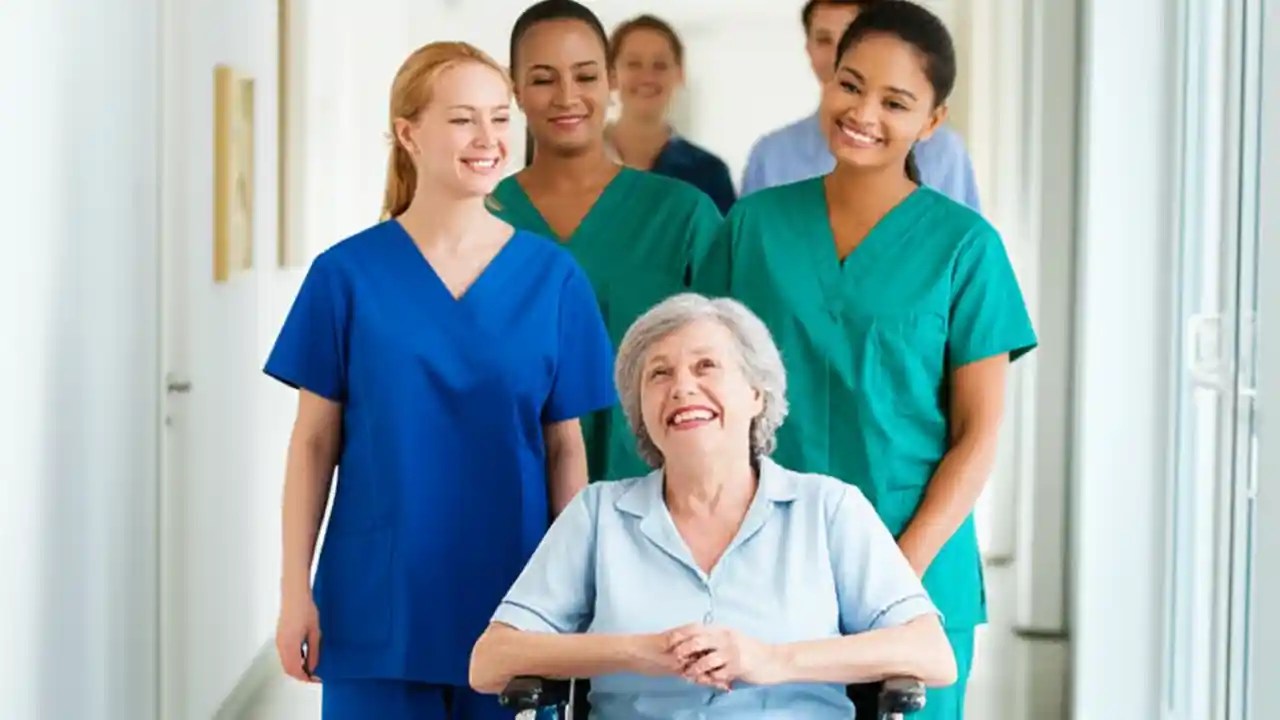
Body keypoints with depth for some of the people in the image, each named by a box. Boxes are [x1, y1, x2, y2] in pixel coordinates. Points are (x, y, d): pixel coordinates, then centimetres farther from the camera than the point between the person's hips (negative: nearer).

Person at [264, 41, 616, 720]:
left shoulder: (552, 276, 0)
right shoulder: (347, 274, -3)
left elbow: (565, 447, 4)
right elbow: (314, 443, 1)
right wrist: (295, 589, -2)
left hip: (508, 607, 1)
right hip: (378, 602, -1)